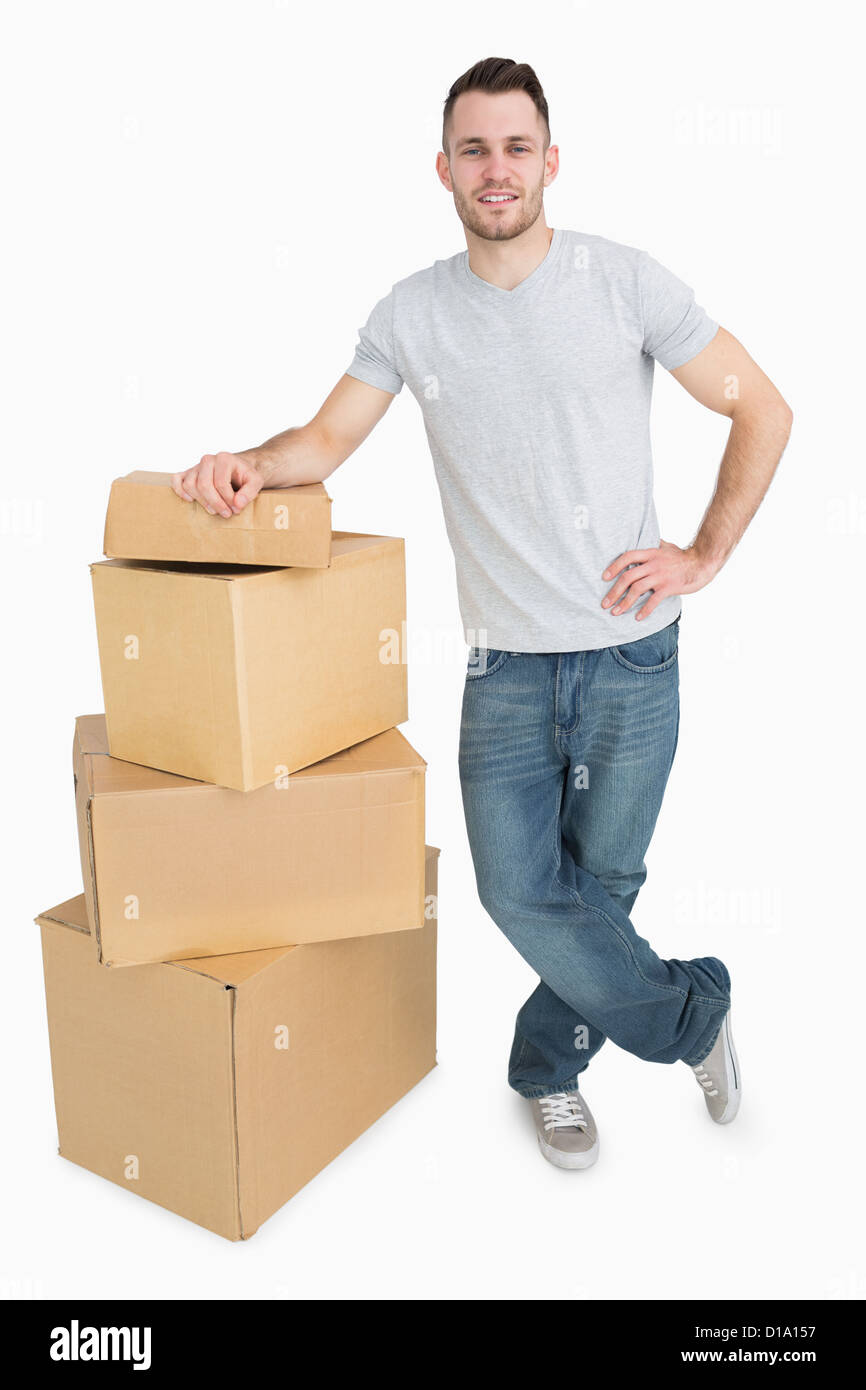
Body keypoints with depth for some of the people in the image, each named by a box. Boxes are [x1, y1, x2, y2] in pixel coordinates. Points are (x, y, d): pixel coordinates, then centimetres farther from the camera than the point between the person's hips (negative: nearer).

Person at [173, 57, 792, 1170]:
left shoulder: (625, 282, -2)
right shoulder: (412, 314, 5)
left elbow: (762, 410, 3)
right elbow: (329, 438, 6)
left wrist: (703, 555, -4)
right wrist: (254, 464, -16)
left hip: (632, 658, -1)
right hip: (506, 663, 2)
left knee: (602, 882, 7)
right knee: (518, 891, -2)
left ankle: (549, 1068, 36)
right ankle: (696, 1012, 25)